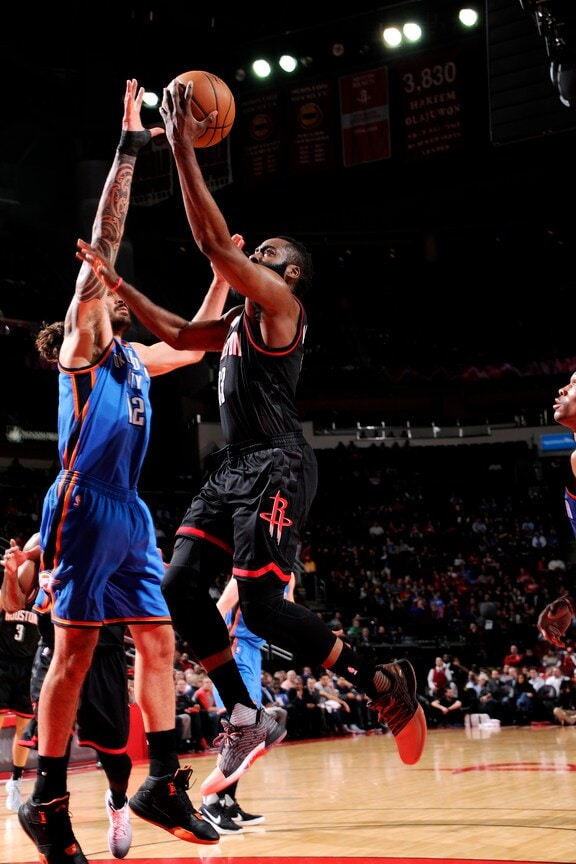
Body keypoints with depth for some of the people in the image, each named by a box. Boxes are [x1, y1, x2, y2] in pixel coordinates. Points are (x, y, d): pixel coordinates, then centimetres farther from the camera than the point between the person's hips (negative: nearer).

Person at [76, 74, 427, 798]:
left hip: (276, 466, -10)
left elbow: (213, 240, -15)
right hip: (236, 467, 10)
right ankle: (245, 721, 2)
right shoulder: (242, 320, 23)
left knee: (261, 604, -17)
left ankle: (383, 685, -4)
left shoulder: (278, 302, -4)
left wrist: (183, 149, -12)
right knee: (180, 585, -3)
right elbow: (180, 335, 32)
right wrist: (115, 283, 27)